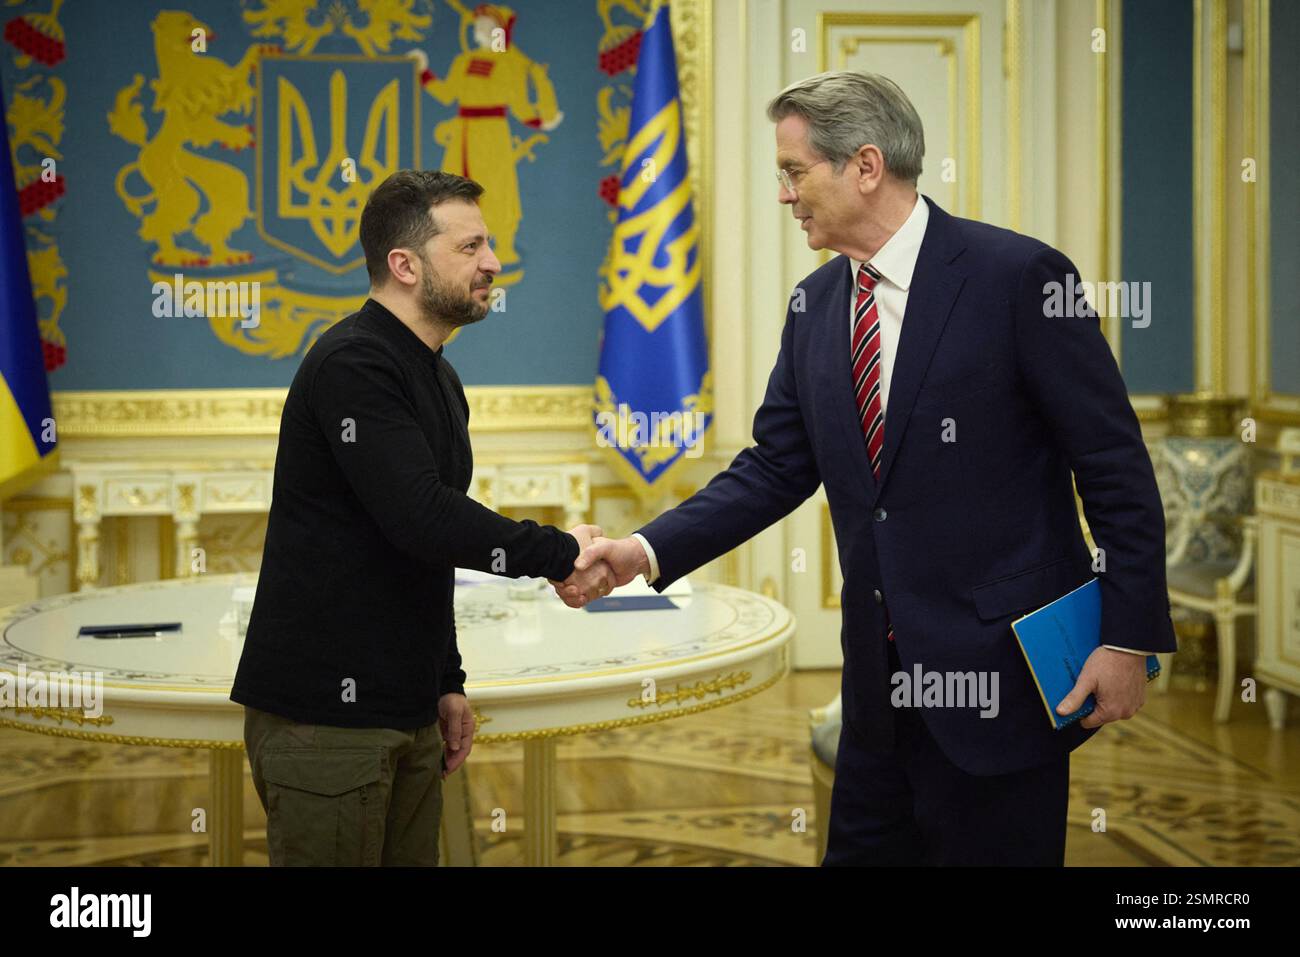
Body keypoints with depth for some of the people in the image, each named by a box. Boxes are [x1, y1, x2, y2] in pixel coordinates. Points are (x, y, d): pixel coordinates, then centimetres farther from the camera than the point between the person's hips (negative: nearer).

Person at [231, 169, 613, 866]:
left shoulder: (439, 380, 16)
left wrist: (446, 683, 18)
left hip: (405, 712, 9)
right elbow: (420, 519, -25)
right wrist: (559, 552, -16)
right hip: (323, 711, -9)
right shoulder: (352, 364, -14)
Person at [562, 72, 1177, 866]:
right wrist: (648, 550, -2)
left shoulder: (1018, 276, -13)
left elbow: (1116, 467, -11)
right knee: (862, 846, 17)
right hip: (881, 669, 6)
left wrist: (1129, 638, -12)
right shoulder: (814, 306, 6)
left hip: (1002, 663, -6)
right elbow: (777, 468, 9)